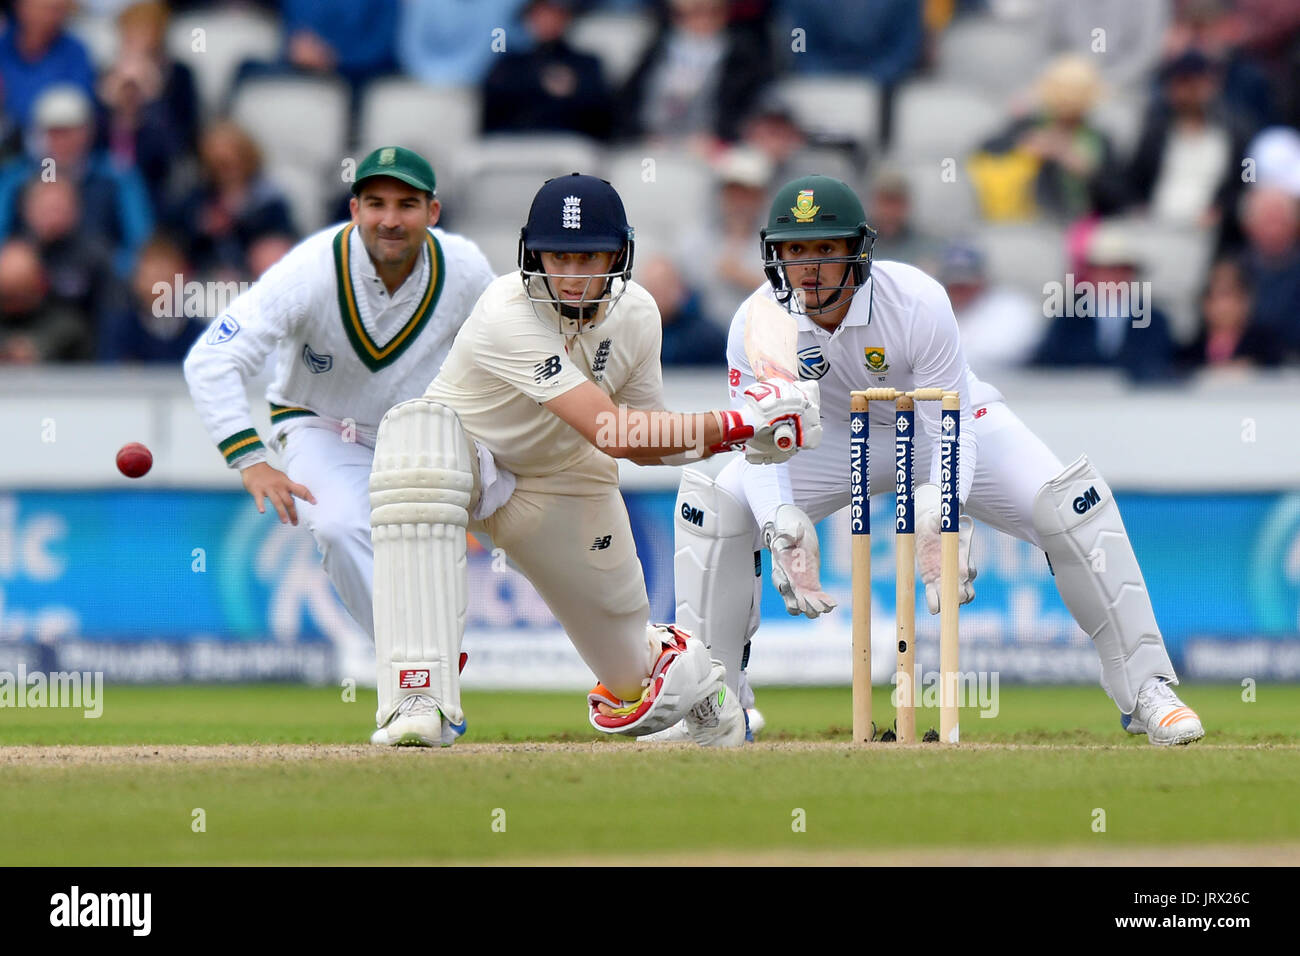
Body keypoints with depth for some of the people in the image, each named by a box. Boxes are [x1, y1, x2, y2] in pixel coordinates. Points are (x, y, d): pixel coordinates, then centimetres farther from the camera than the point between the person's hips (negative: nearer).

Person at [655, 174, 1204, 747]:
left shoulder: (917, 302, -33)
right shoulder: (757, 324, -26)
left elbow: (953, 435, -31)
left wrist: (940, 512, -51)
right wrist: (781, 525, -46)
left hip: (946, 420, -2)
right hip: (835, 437, 2)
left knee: (1069, 501, -24)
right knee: (715, 505, -19)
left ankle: (1145, 691, -12)